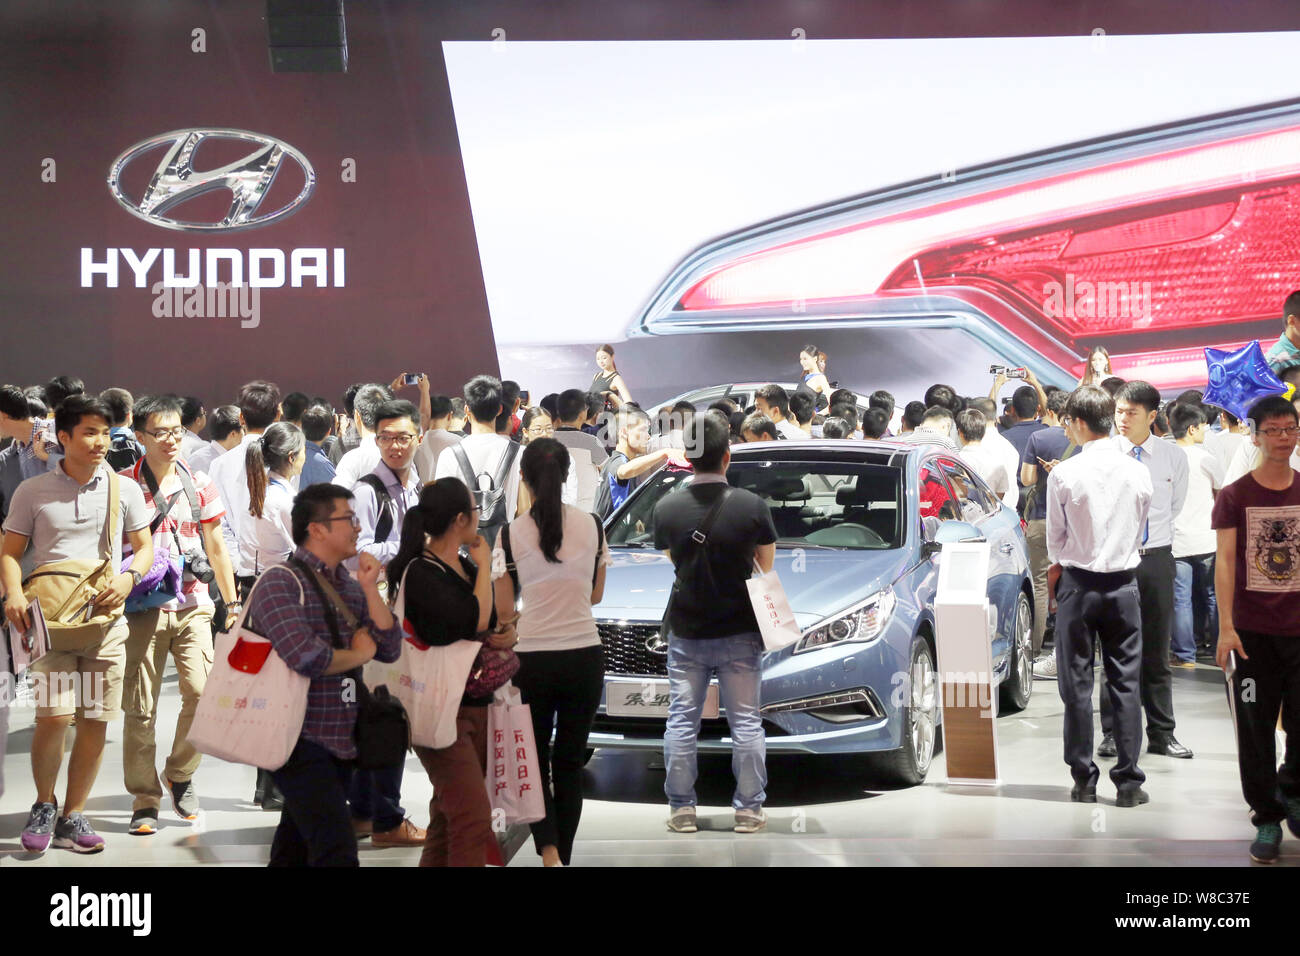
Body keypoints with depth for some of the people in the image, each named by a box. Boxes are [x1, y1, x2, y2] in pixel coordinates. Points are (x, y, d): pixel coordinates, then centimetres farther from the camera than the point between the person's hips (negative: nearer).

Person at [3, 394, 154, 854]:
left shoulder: (124, 489, 9)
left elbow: (145, 547, 12)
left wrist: (129, 577, -9)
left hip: (106, 619, 2)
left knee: (95, 722, 2)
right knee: (53, 716, -15)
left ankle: (72, 817, 16)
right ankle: (44, 805, 10)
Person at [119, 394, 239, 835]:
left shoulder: (199, 484, 8)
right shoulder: (123, 485, 0)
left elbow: (216, 547, 15)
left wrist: (233, 602, 15)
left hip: (192, 605, 2)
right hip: (143, 609, -2)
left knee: (203, 691, -12)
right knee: (140, 707, -1)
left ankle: (180, 773, 13)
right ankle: (145, 801, 10)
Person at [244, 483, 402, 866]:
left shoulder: (350, 586, 12)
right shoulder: (280, 582, -12)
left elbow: (390, 649, 6)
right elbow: (306, 657, -25)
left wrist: (370, 588, -4)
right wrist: (358, 654, -7)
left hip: (340, 743, 8)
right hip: (300, 743, -8)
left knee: (296, 849, 17)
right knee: (336, 850, -15)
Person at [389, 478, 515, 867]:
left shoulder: (465, 567, 12)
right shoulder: (420, 573, -14)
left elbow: (486, 630, 21)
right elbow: (475, 619, -25)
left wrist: (506, 635, -3)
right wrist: (484, 564, -10)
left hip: (476, 704, 9)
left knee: (448, 815, 14)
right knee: (474, 817, -16)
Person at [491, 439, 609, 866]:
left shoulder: (511, 534, -7)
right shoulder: (592, 526, 0)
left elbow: (504, 610, -3)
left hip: (534, 658, -2)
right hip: (584, 655, 2)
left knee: (535, 760, 10)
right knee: (570, 762, 13)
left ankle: (549, 853, -9)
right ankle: (563, 856, 17)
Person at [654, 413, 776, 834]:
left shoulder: (666, 508, -6)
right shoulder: (752, 506, -11)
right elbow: (766, 567, 3)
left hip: (685, 632, 1)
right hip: (739, 632, -1)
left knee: (681, 721, 8)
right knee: (745, 722, 6)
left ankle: (682, 809, 10)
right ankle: (749, 809, 9)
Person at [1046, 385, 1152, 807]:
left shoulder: (1063, 474, -10)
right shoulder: (1138, 473, -3)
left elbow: (1056, 535, 1)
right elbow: (1138, 531, 9)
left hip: (1078, 583, -2)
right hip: (1124, 583, 2)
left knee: (1077, 683, 6)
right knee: (1125, 682, 6)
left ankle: (1084, 781, 9)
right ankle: (1129, 782, 5)